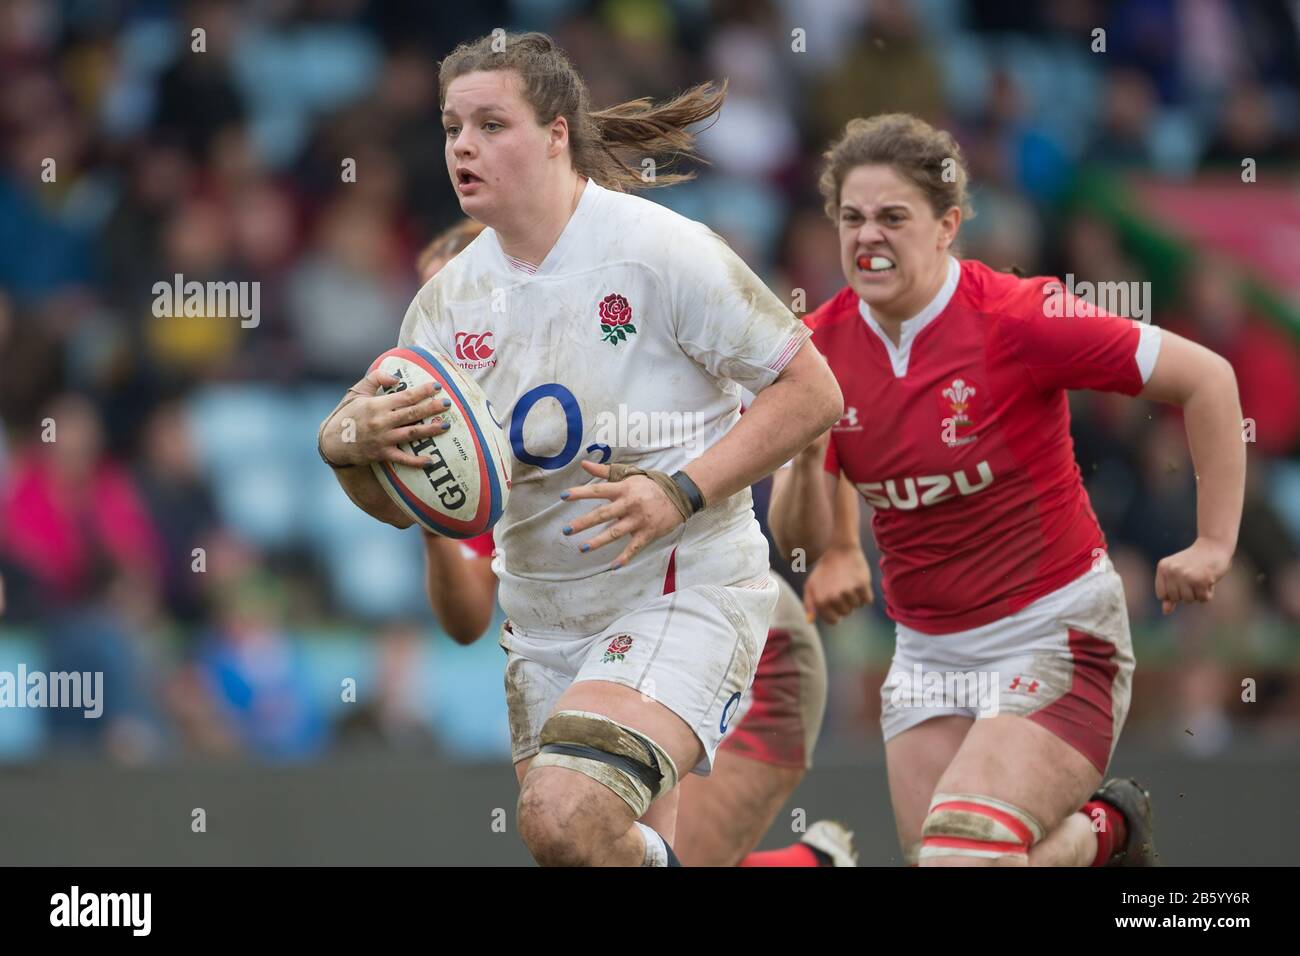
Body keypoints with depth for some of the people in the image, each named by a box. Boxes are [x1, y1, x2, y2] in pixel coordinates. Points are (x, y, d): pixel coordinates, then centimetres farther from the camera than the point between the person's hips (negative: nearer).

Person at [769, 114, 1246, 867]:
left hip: (1055, 640, -6)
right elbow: (802, 539, 1)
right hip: (928, 655, 6)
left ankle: (1108, 830, 13)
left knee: (961, 852, -21)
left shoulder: (1017, 317, -17)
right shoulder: (822, 345, -2)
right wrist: (806, 454, -20)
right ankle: (1103, 830, 34)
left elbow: (1206, 378, -13)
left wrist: (1215, 543, -12)